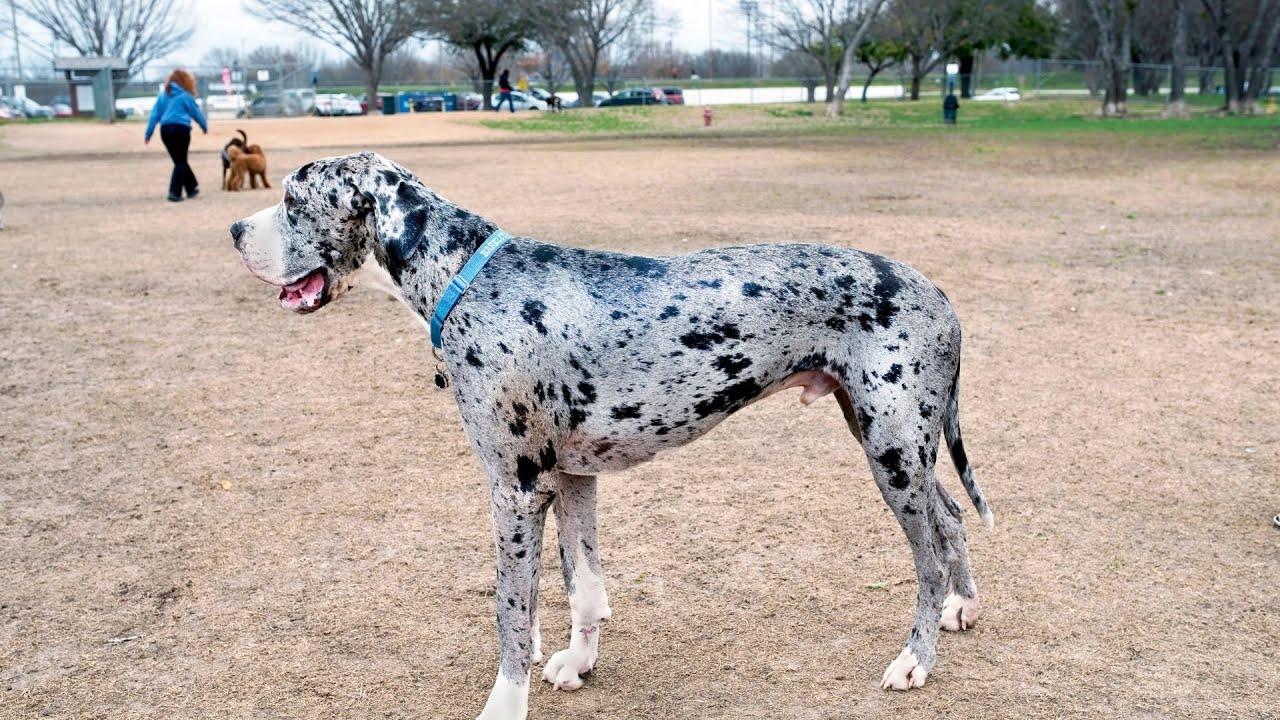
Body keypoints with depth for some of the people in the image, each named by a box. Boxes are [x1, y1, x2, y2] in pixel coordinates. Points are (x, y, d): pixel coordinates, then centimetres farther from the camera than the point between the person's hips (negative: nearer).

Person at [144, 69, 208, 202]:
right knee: (181, 162, 1)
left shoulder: (163, 95, 12)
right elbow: (196, 113, 6)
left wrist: (148, 134, 8)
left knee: (179, 161, 16)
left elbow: (155, 115, 8)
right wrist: (205, 126, 24)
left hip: (165, 130, 5)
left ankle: (192, 188, 26)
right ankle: (174, 192, -11)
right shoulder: (185, 96, -1)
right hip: (180, 129, -5)